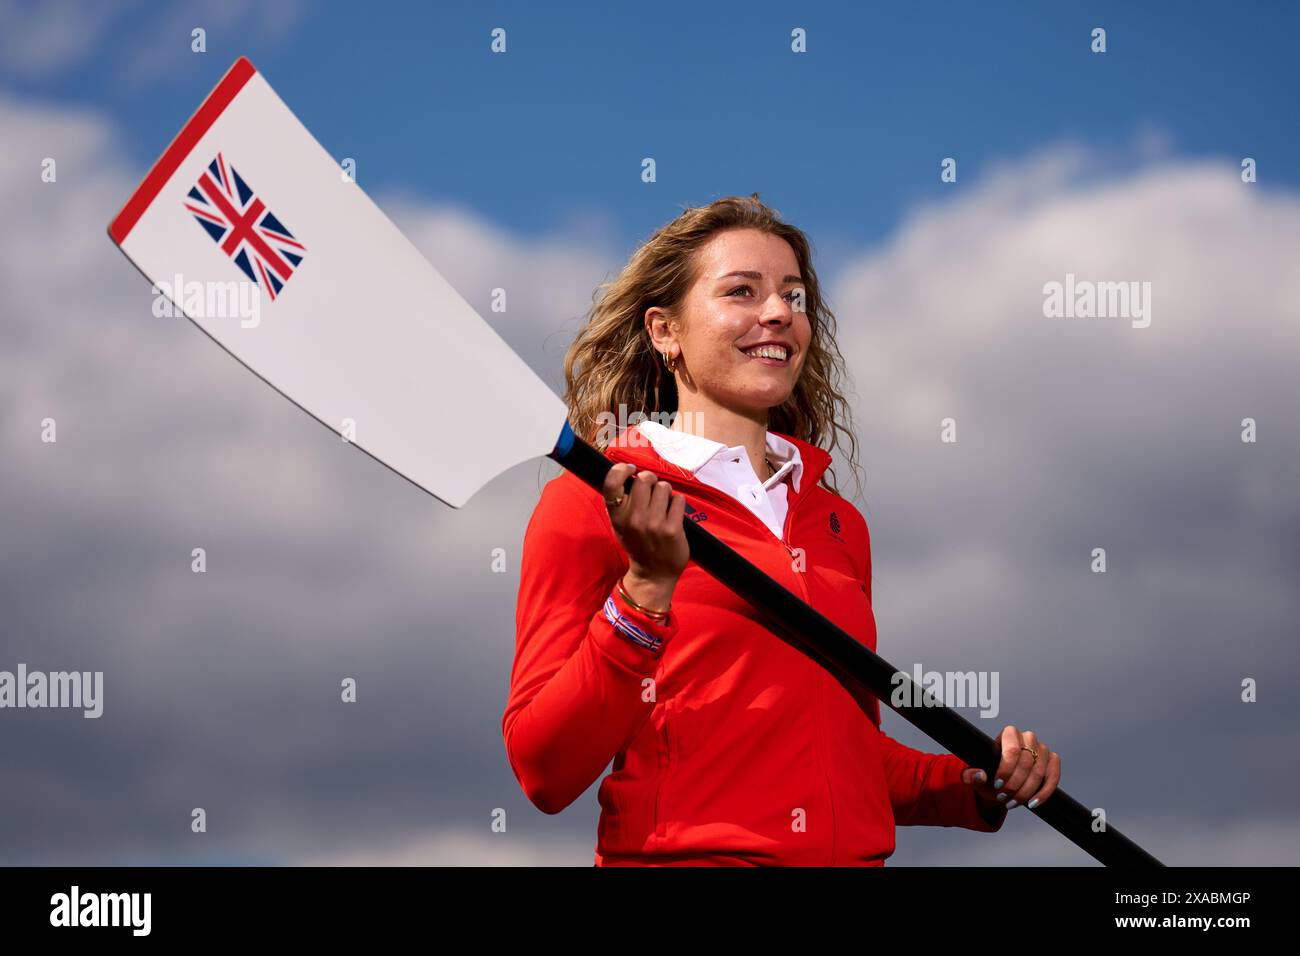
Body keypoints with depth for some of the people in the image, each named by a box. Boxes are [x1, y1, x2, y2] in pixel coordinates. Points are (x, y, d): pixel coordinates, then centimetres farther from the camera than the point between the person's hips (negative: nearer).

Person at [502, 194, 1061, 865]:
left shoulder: (837, 522, 13)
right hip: (680, 855, -5)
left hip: (850, 853, 5)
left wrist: (976, 786, 6)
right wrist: (647, 590, -17)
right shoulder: (593, 501, -1)